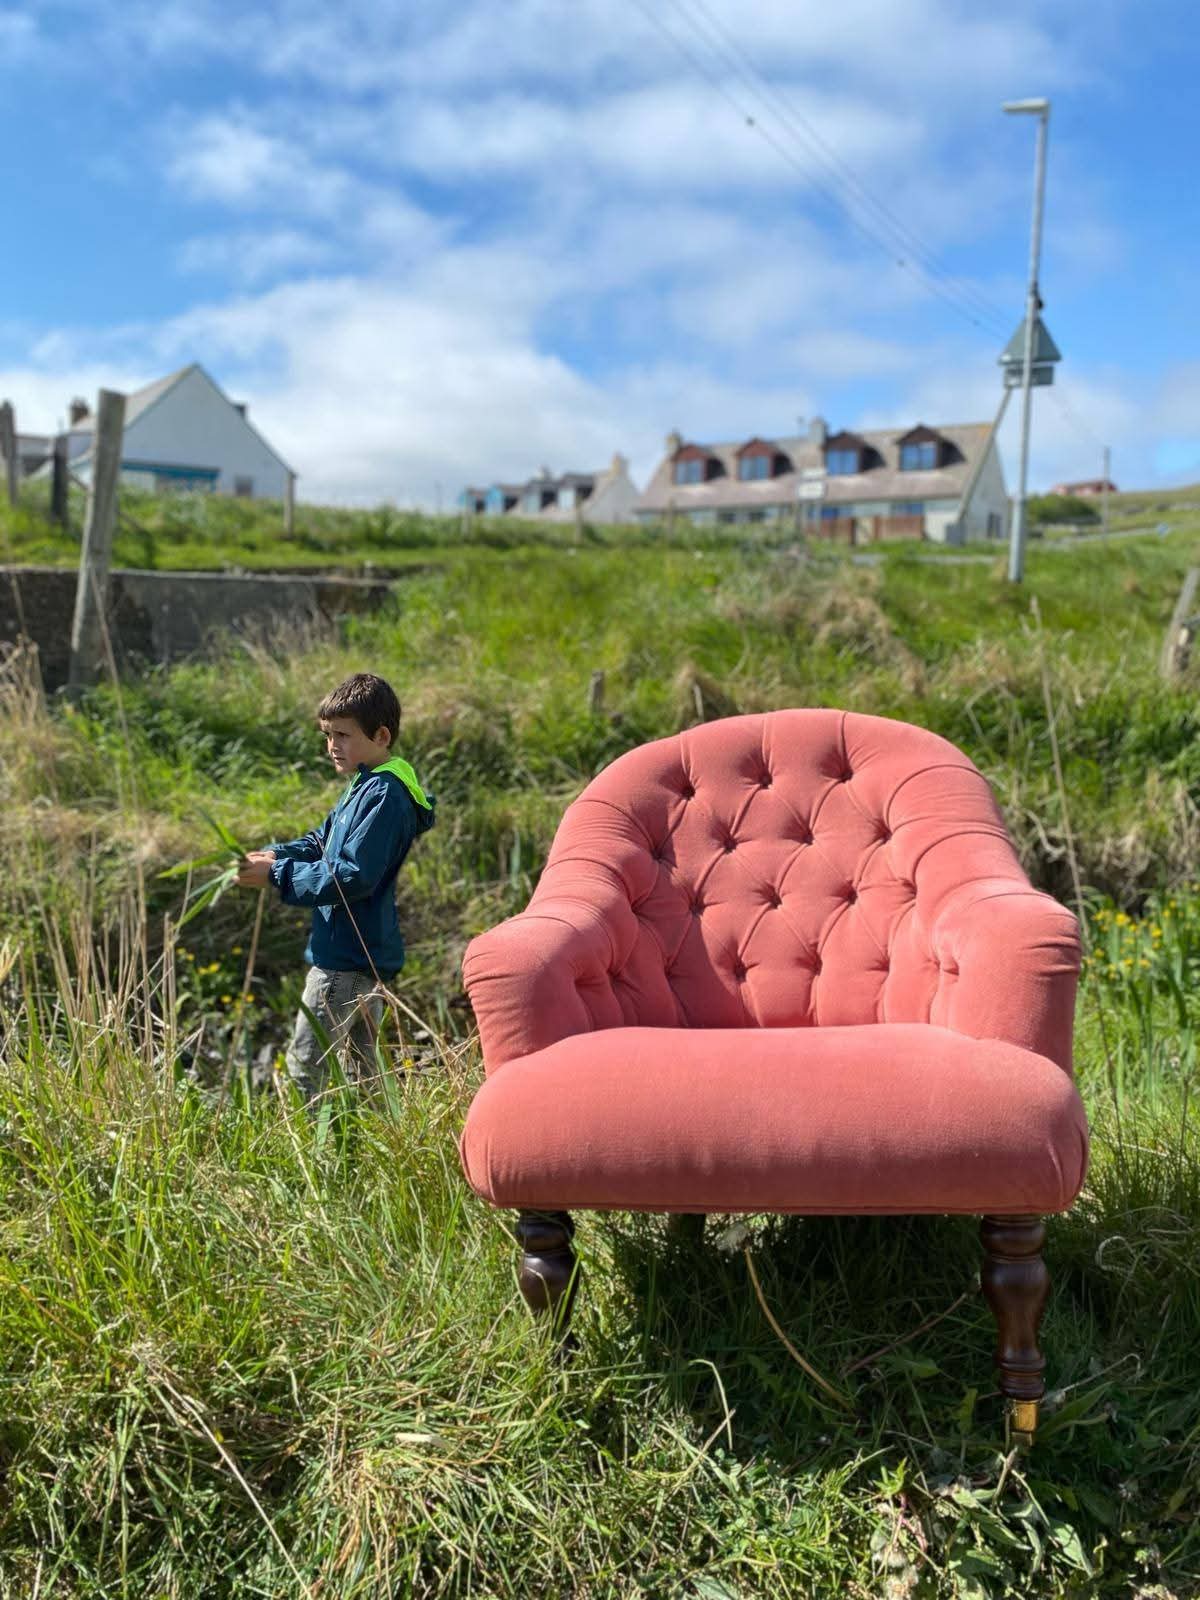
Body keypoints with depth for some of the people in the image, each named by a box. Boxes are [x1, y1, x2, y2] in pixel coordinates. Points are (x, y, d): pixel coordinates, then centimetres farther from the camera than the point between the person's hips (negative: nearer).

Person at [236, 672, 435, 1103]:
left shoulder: (384, 796, -20)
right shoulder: (366, 784, 12)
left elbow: (351, 877, -26)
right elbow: (322, 841, 18)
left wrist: (277, 876, -20)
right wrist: (275, 855, -1)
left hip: (345, 959, -11)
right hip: (369, 955, 11)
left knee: (305, 1067, -4)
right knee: (360, 1066, 19)